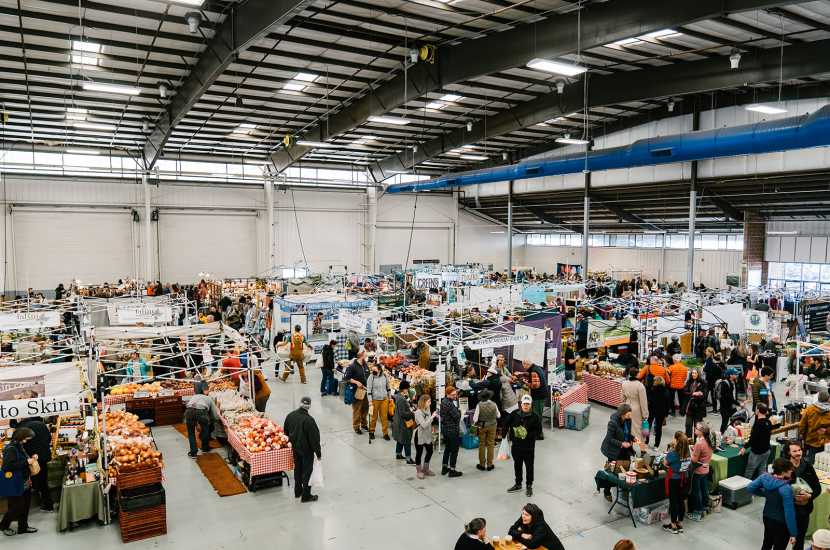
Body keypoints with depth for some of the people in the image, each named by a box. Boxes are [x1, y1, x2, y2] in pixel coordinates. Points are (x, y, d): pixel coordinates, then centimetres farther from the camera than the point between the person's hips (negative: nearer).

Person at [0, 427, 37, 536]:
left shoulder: (20, 447, 8)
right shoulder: (10, 449, -17)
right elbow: (9, 465, -26)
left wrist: (31, 459, 5)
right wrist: (26, 462, -23)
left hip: (25, 482, 8)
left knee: (25, 505, 13)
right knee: (17, 506, 0)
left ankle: (23, 526, 25)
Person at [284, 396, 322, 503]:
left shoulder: (290, 415, -7)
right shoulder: (309, 420, -28)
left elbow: (286, 431, 9)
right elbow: (314, 438, -22)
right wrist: (318, 453, -11)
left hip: (295, 448, 6)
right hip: (307, 450, -6)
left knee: (297, 468, 22)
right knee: (307, 471, 8)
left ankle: (298, 491, 36)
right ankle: (305, 495, 16)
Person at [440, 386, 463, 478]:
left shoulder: (443, 401, 6)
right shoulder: (449, 404, -24)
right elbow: (457, 416, -25)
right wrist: (459, 411, -3)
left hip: (444, 428, 9)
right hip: (452, 430, -9)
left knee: (447, 448, 20)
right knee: (454, 450, 2)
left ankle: (444, 468, 28)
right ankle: (452, 471, 7)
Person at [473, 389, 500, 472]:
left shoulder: (479, 405, -17)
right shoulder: (493, 405, -12)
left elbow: (475, 418, -15)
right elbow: (498, 415, 3)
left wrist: (475, 423, 6)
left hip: (482, 427, -1)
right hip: (492, 426, 1)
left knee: (482, 444, 11)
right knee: (490, 445, 10)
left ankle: (482, 464, 18)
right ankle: (489, 464, 14)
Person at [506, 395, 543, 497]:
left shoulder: (535, 417, -12)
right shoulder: (514, 414, -4)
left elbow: (538, 431, -10)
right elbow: (507, 425, 7)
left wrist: (528, 435, -22)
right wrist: (511, 436, 0)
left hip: (529, 447, -3)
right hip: (516, 446, 3)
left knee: (529, 467, 10)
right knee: (517, 465, 18)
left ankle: (529, 486, 28)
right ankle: (518, 484, 35)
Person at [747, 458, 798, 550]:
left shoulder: (765, 477, -13)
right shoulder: (786, 489, -31)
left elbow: (750, 488, 1)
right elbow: (789, 513, -26)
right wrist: (793, 533, -17)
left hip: (767, 517, 6)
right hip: (781, 523, -6)